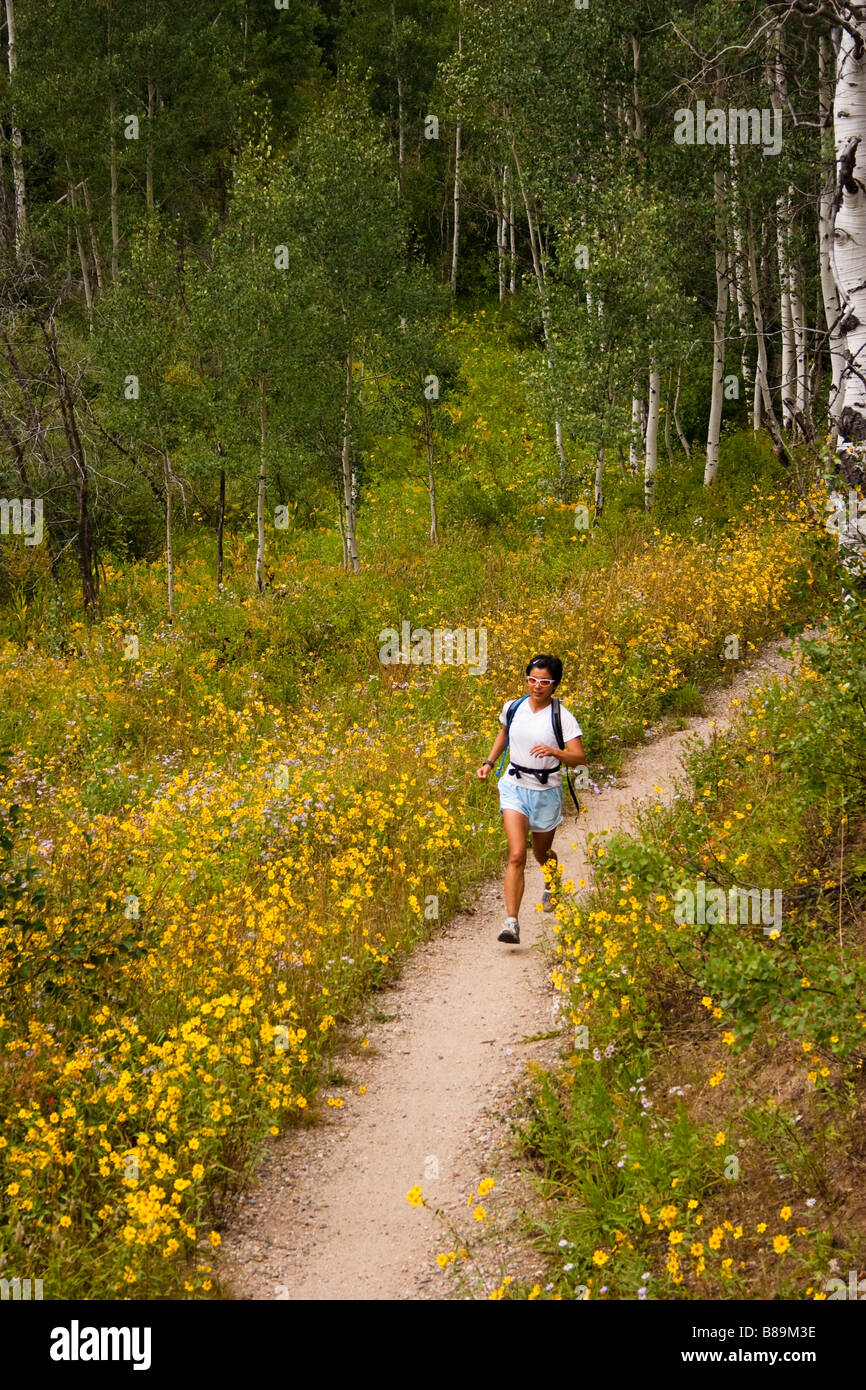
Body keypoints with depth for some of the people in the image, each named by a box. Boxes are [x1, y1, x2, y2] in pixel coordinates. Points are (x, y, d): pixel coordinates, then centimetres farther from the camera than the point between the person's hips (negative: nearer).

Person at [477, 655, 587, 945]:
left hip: (546, 791, -1)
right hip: (514, 787, 1)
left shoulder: (562, 717, -12)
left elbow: (580, 758, -17)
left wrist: (554, 751, -34)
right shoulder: (512, 708, -1)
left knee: (541, 853, 19)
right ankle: (511, 923, -21)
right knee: (517, 855, -16)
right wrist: (489, 762, 12)